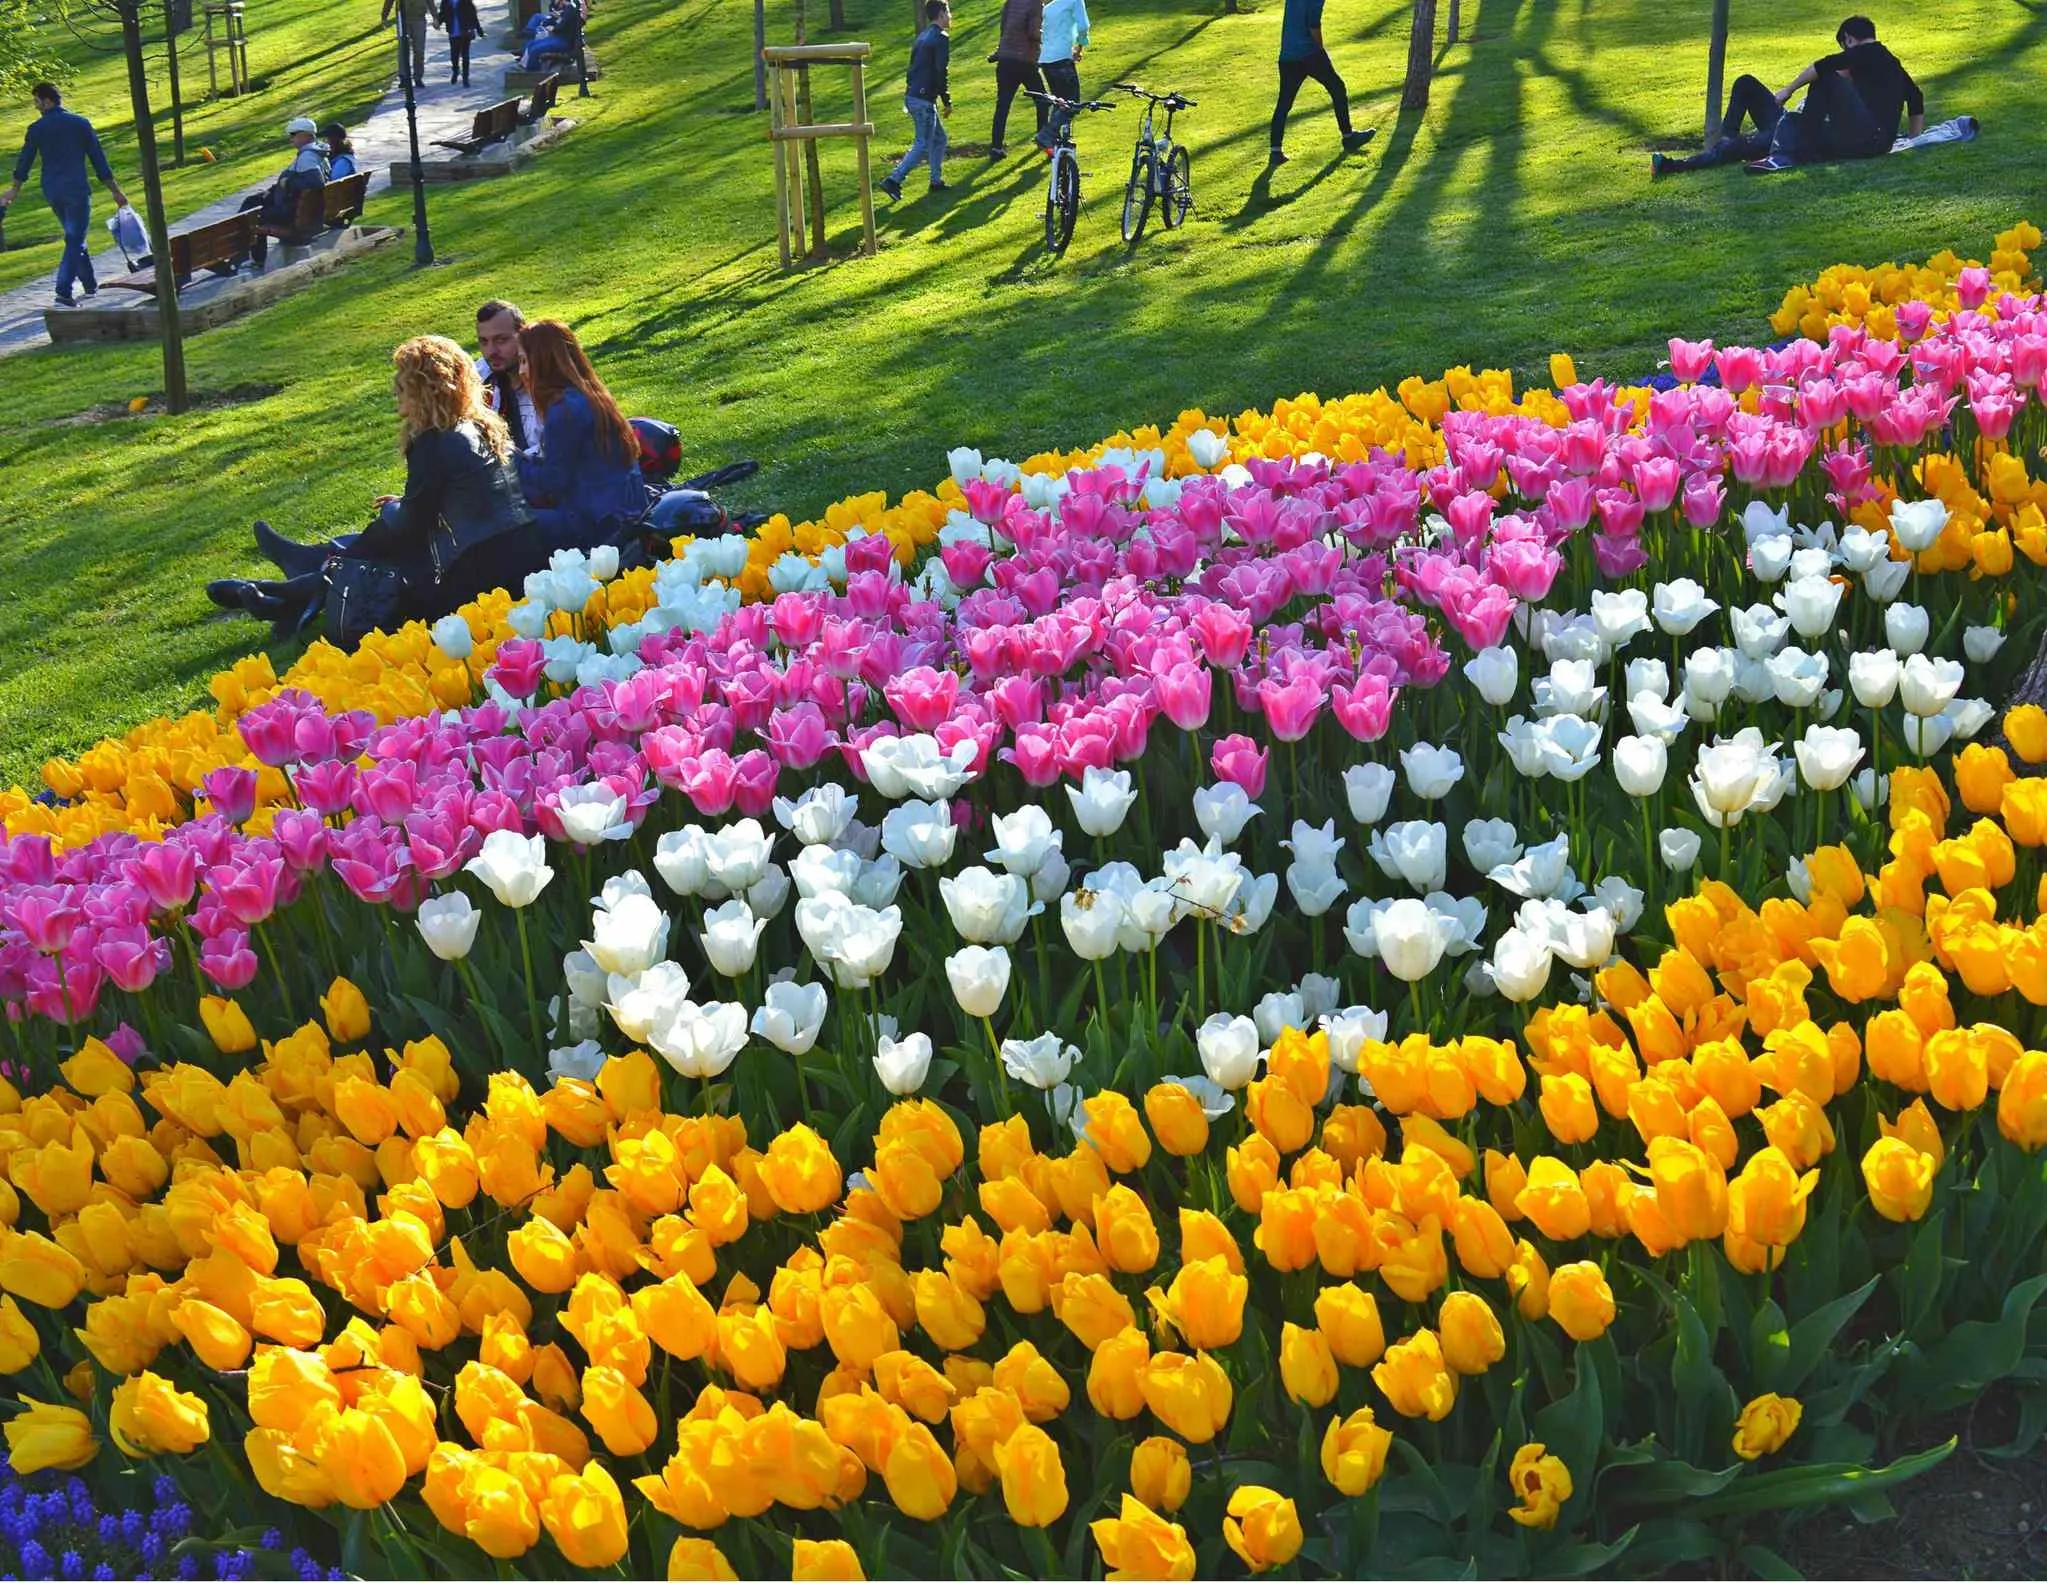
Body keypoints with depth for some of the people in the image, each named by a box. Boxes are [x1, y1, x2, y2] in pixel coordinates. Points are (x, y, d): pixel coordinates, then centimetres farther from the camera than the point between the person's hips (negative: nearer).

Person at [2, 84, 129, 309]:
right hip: (77, 189, -3)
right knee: (74, 240, -3)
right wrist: (115, 190, 4)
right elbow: (98, 158, -2)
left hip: (52, 191, 3)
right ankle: (63, 292, -14)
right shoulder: (80, 123, -3)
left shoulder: (36, 129, 0)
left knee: (74, 237, 20)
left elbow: (24, 162, 10)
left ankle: (91, 285, 25)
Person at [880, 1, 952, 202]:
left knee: (939, 138, 18)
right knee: (923, 145, -4)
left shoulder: (923, 36, 17)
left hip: (911, 96, 9)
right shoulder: (941, 38, -11)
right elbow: (942, 72, -17)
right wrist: (947, 102, -9)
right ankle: (893, 180, -10)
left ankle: (936, 181, 21)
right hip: (924, 99, -9)